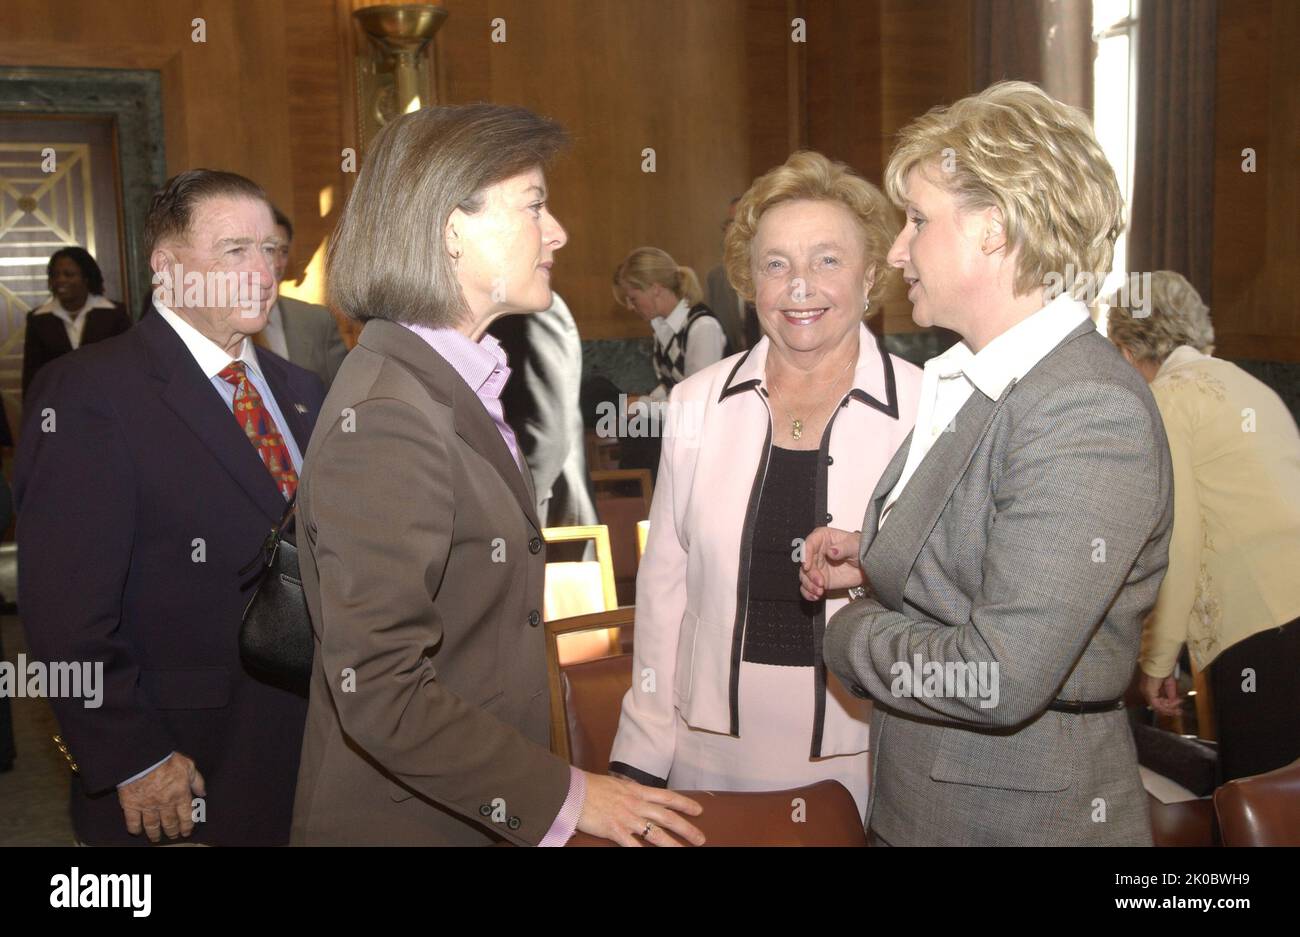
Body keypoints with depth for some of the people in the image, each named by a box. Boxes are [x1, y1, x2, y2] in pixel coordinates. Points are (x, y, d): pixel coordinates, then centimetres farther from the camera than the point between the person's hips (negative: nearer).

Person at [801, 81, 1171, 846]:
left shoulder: (1091, 412, -24)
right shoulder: (971, 381, 3)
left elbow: (1001, 678, -28)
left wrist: (851, 631, -13)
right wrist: (875, 560, -1)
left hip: (1025, 816, -7)